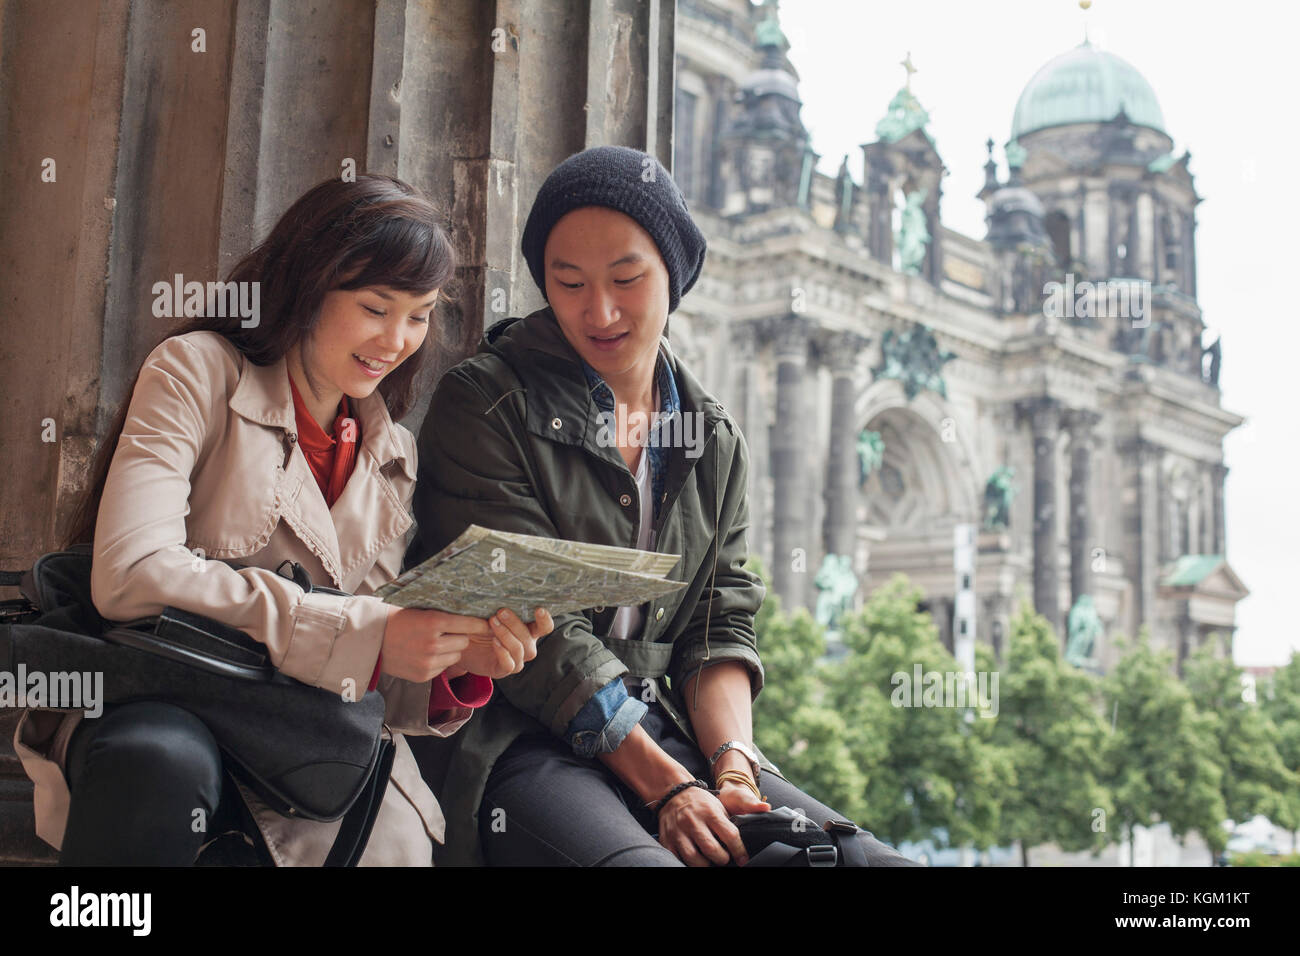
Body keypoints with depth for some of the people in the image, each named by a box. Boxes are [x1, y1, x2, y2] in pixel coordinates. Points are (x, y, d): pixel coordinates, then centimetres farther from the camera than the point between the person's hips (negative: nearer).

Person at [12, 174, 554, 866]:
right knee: (162, 760, -38)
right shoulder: (198, 372, 0)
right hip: (161, 708, -2)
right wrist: (360, 633, -22)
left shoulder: (393, 455, 16)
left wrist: (457, 662, -10)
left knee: (395, 845, -31)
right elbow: (131, 574, -18)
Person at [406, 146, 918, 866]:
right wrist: (665, 786, -16)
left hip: (666, 731, 5)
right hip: (511, 742, -4)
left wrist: (733, 767, -10)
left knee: (881, 860, -16)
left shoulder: (717, 442, 16)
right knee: (641, 860, -36)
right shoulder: (483, 404, -1)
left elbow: (720, 624, 11)